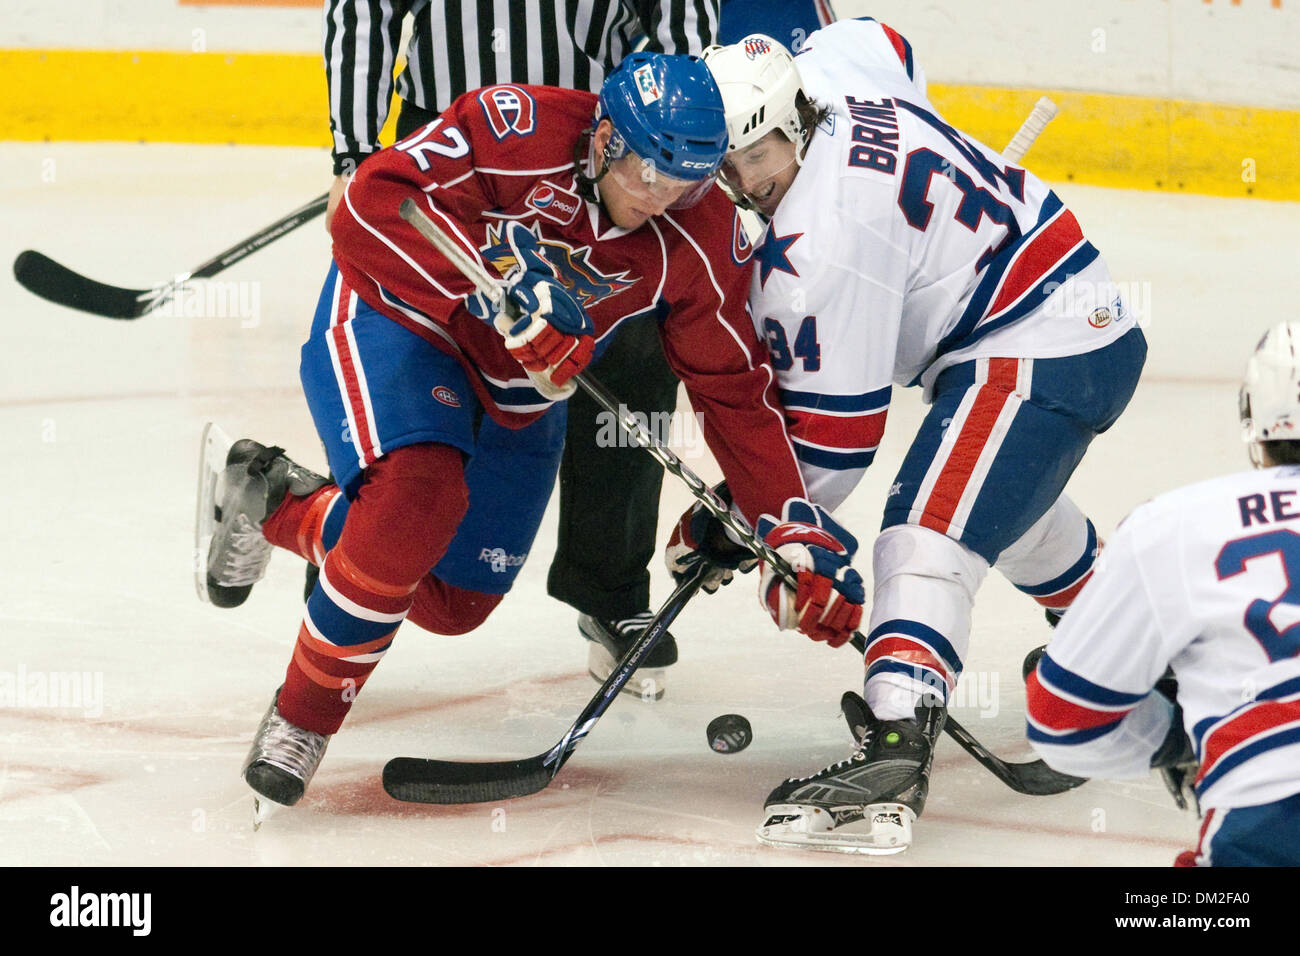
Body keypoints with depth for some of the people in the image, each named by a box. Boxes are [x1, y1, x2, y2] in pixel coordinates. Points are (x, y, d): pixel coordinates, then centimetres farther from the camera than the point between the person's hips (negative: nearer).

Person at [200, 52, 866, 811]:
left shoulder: (702, 234, -17)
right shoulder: (513, 131, -31)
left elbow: (735, 390, -10)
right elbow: (371, 208, -37)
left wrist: (797, 529, -17)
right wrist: (501, 281, -45)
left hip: (520, 393, 6)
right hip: (392, 320, -6)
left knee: (452, 604, 11)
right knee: (421, 494, -34)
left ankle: (278, 504, 36)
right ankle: (301, 718, -15)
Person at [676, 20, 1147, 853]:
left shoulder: (822, 244, -28)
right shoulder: (825, 72, -4)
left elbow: (832, 436, -23)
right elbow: (883, 44, 23)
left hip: (1039, 352, -12)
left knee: (929, 541, -25)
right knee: (1016, 507, 37)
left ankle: (891, 763, -39)